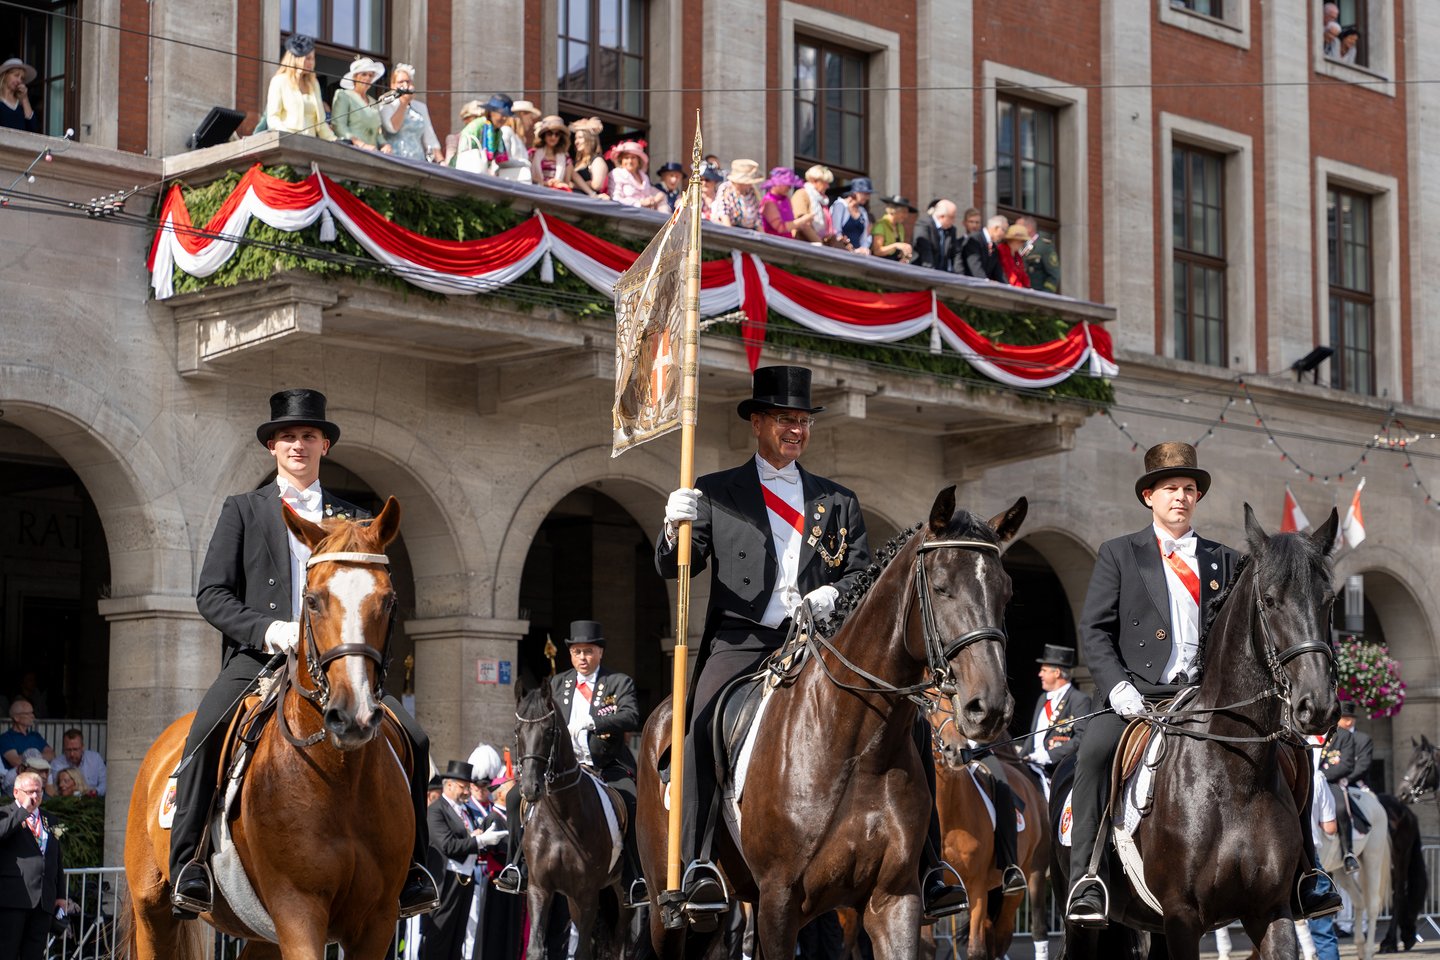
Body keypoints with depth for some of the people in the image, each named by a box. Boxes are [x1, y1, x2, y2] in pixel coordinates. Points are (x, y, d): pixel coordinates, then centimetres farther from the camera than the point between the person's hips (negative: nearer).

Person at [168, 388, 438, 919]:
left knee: (412, 738, -16)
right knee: (205, 731, -31)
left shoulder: (352, 519, 19)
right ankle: (187, 861, -22)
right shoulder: (243, 510, 13)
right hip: (258, 656, -2)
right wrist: (266, 628, -13)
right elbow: (211, 593, 4)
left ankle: (409, 863, -4)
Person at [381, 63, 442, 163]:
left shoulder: (420, 107, 17)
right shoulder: (386, 106, 5)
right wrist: (404, 102, -9)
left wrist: (440, 162, 4)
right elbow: (393, 127, -13)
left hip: (418, 162, 3)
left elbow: (429, 137, 15)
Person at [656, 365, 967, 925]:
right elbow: (672, 568, 7)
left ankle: (926, 872, -14)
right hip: (743, 641, -2)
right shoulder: (716, 493, 15)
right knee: (704, 725, -32)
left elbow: (862, 573, 15)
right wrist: (676, 528, -16)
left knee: (909, 722, -15)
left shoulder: (838, 503, 22)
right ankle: (699, 870, -33)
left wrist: (834, 595, -9)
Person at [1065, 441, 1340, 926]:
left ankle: (1301, 881, -8)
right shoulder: (1118, 554, 10)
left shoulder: (1225, 560, 17)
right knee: (1094, 751, -31)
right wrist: (1118, 688, -14)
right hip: (1141, 692, -3)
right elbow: (1094, 630, 2)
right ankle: (1086, 881, -28)